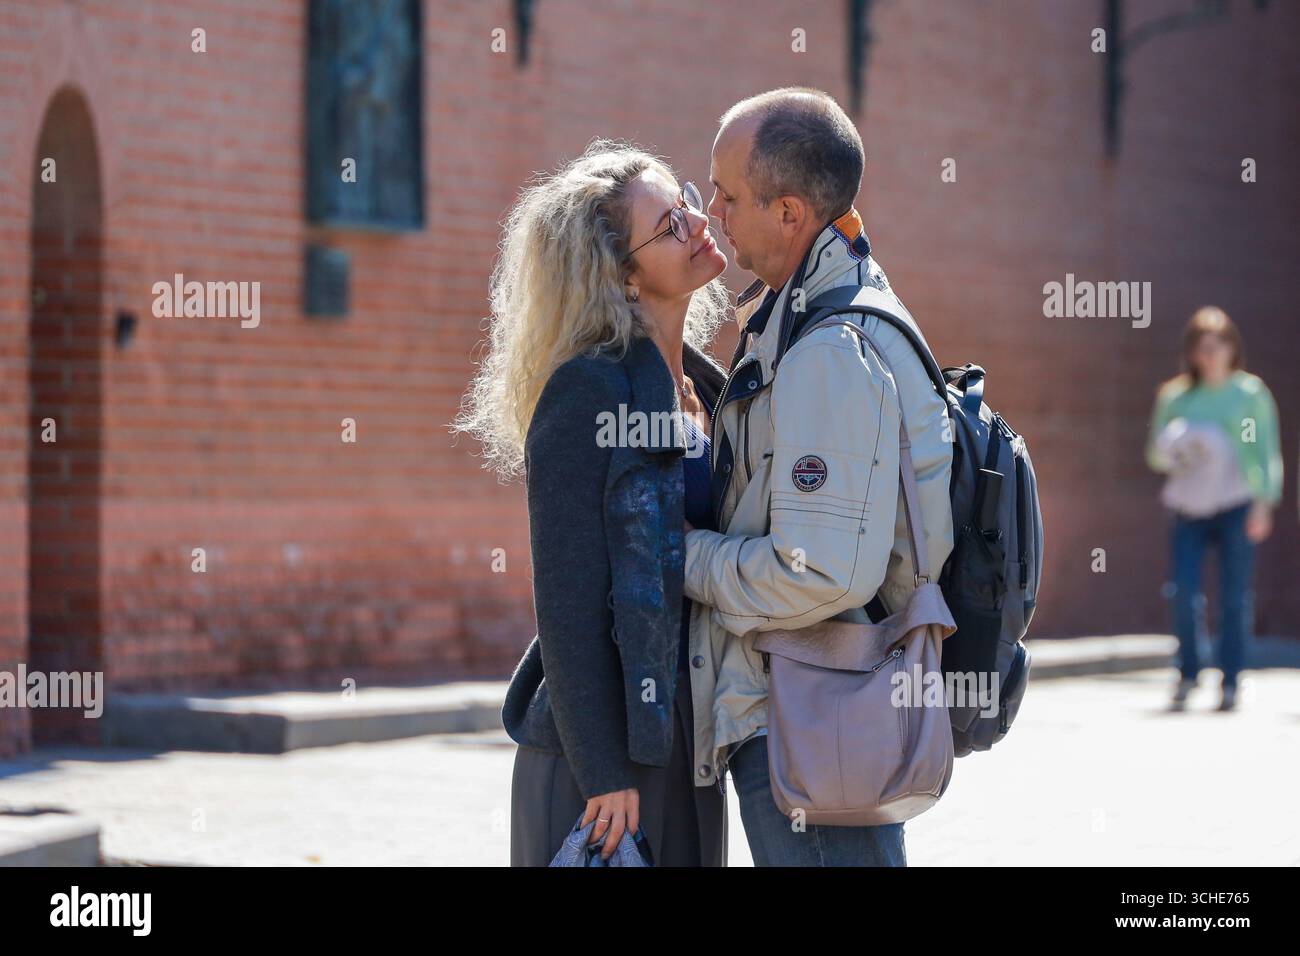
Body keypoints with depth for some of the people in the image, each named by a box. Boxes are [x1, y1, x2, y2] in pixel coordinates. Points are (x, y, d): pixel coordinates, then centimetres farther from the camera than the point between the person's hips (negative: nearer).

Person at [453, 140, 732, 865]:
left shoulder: (706, 388, 11)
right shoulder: (589, 391, -13)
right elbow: (568, 603, -15)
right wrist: (601, 773, -18)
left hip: (685, 735, 7)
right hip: (603, 751, -7)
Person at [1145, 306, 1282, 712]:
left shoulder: (1251, 393, 6)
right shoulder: (1174, 396, 11)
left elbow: (1268, 453, 6)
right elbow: (1155, 452, 15)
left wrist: (1264, 503, -4)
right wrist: (1174, 452, -8)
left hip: (1236, 505, -1)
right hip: (1188, 507, 1)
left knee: (1235, 597, -4)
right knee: (1183, 591, -10)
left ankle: (1229, 682, 4)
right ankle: (1187, 674, 7)